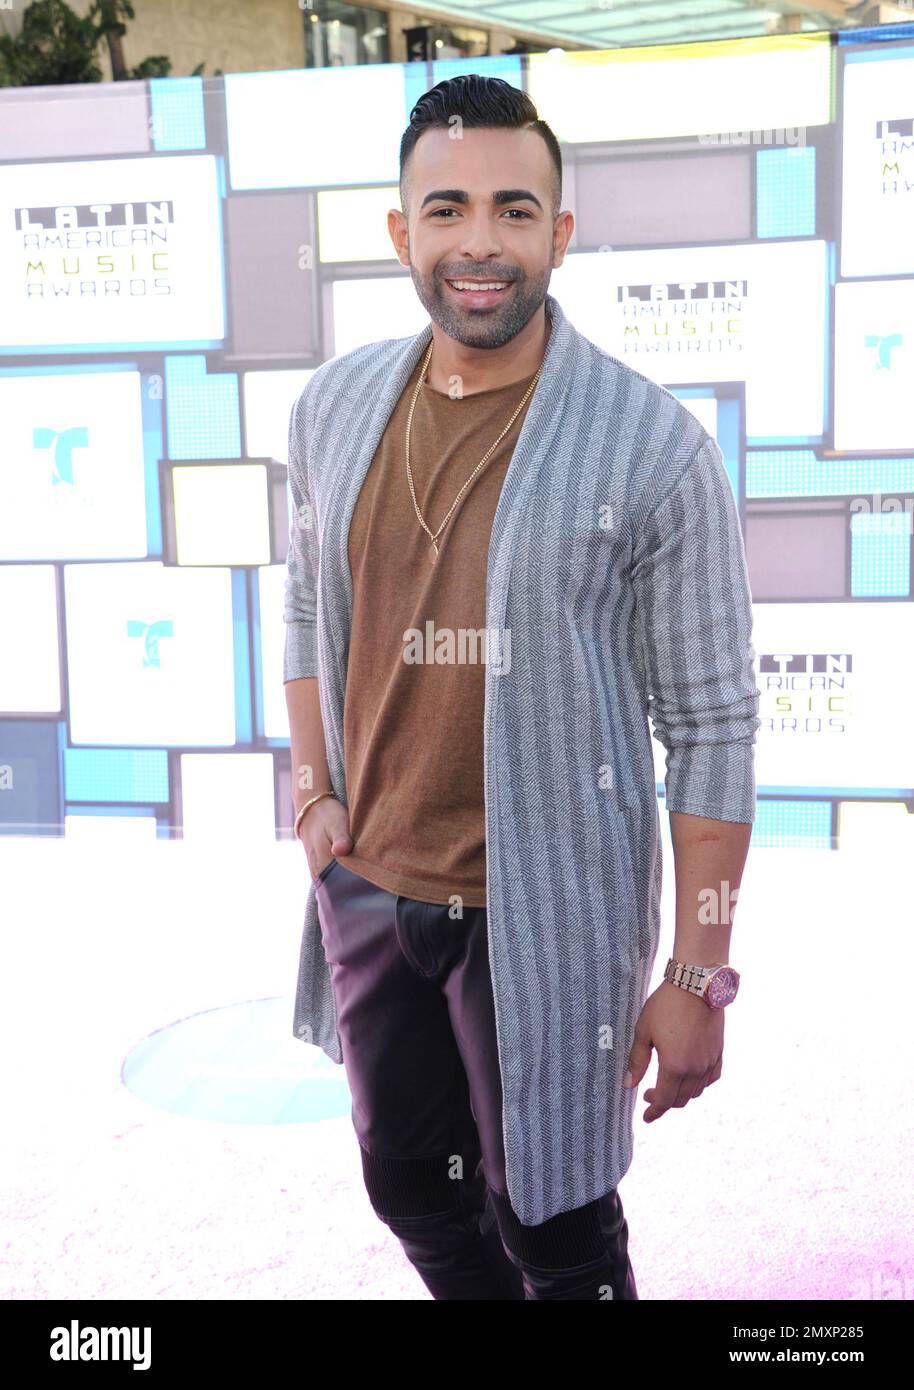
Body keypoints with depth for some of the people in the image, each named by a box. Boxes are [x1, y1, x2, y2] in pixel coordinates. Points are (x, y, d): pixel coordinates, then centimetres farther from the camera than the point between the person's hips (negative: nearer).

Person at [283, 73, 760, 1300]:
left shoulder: (654, 449, -16)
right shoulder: (335, 407, 0)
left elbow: (713, 725, -13)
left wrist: (699, 978, -12)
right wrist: (312, 788, 4)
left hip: (546, 912, -5)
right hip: (368, 888, 5)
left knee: (551, 1226, 13)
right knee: (412, 1189, 23)